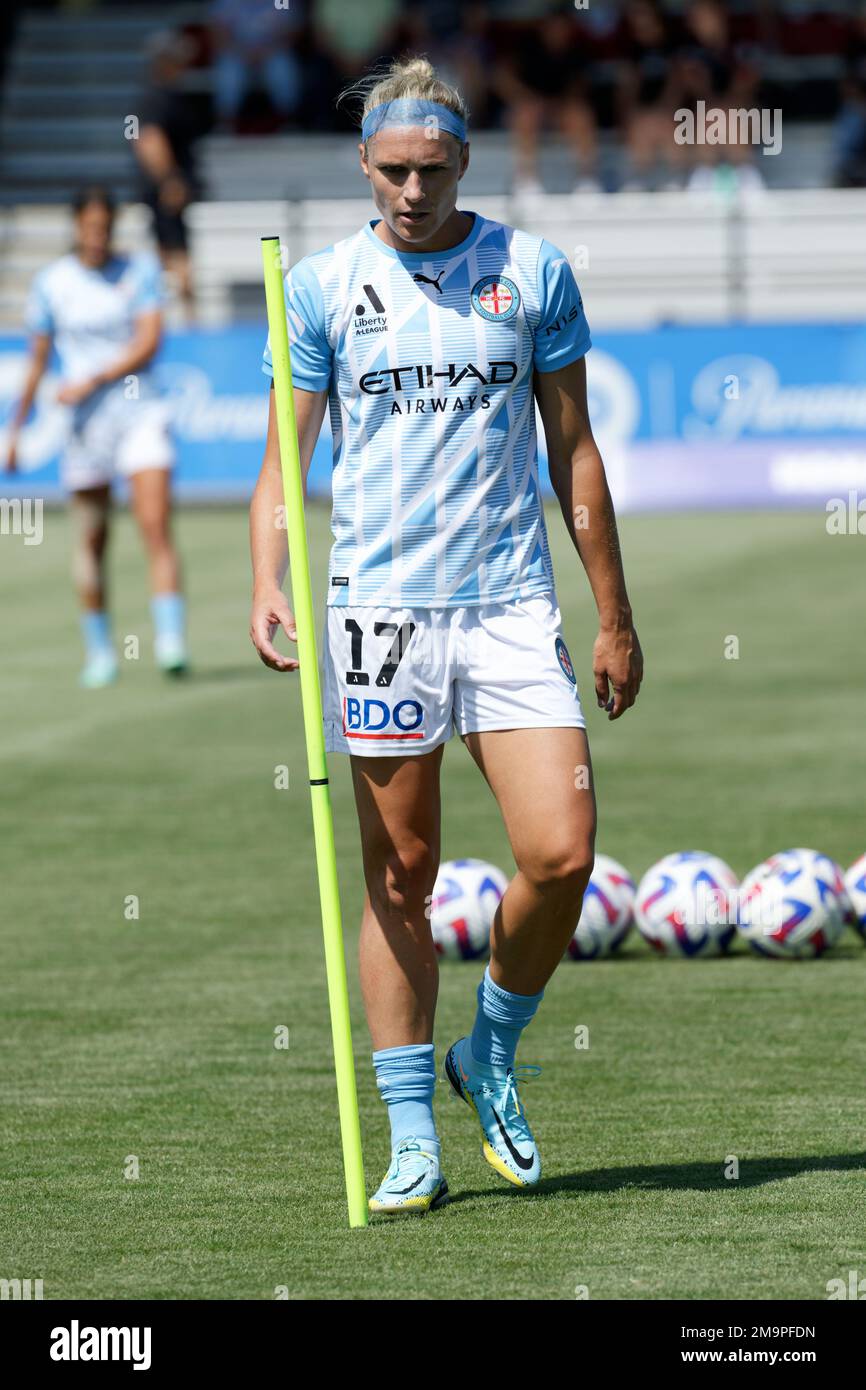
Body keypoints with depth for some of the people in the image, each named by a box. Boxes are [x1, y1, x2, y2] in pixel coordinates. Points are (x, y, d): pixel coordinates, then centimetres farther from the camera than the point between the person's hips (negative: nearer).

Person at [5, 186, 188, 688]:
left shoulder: (141, 271, 1)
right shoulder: (52, 283, 4)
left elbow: (148, 342, -8)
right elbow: (38, 360, 12)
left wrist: (94, 381, -17)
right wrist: (17, 427, 13)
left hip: (141, 414, -1)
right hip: (87, 423, 2)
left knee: (156, 525, -15)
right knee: (91, 541, 5)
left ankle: (172, 642, -21)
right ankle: (100, 652, 17)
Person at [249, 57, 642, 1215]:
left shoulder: (534, 273, 6)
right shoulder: (323, 287, 5)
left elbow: (573, 451, 11)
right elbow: (283, 460, 7)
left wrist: (615, 619, 11)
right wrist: (267, 588, -10)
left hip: (513, 606, 1)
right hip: (379, 608, -1)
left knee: (561, 853, -11)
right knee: (400, 875, 2)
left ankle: (492, 1055, 15)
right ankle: (413, 1137, 9)